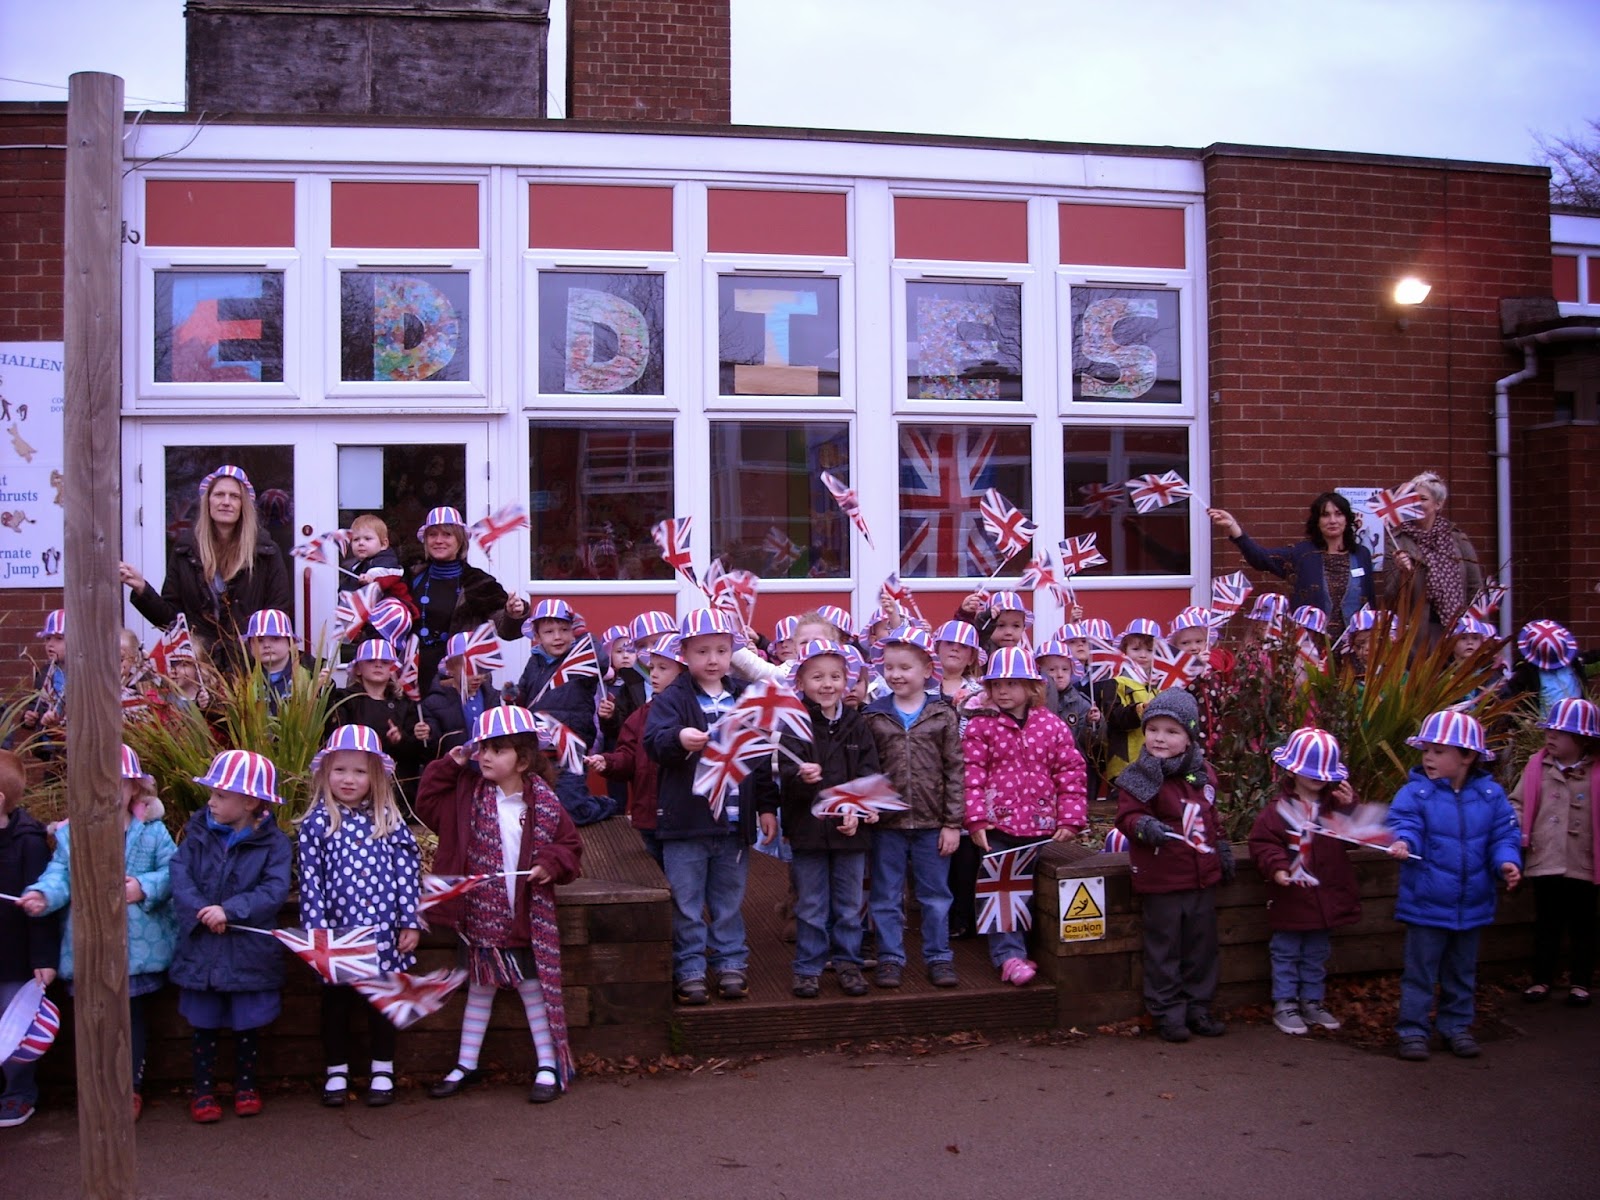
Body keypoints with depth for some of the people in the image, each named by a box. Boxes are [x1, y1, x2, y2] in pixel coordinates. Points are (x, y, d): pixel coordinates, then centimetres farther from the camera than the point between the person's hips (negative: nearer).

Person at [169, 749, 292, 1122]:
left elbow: (274, 891, -16)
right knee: (204, 1025, 12)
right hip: (201, 949, 2)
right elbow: (180, 875, -9)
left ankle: (246, 1086, 29)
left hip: (249, 952, -2)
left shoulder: (272, 843, -7)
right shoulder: (198, 832, 1)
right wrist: (201, 911, -23)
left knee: (247, 1025, 11)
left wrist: (230, 910, -25)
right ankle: (203, 1090, 26)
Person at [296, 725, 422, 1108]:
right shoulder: (315, 824, -3)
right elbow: (310, 881, -4)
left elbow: (407, 872, 1)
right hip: (337, 932, -1)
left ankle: (382, 1072, 25)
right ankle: (336, 1072, 27)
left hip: (382, 932, 1)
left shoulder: (389, 821, 1)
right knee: (336, 1002, 12)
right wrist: (316, 930, -9)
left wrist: (410, 922, -2)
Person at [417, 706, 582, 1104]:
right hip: (480, 914, 3)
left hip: (528, 916, -2)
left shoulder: (543, 802, -6)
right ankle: (466, 1064, 27)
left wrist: (551, 865, -18)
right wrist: (448, 766, -3)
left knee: (533, 986, 5)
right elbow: (429, 806, 2)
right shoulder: (467, 792, 1)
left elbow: (569, 845, 1)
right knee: (479, 988, 15)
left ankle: (548, 1066, 17)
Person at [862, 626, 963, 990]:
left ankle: (938, 956, 24)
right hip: (886, 823, 0)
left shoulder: (943, 715, -1)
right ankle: (890, 958, 21)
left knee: (935, 896, 11)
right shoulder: (873, 716, 0)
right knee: (886, 897, 9)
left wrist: (953, 822, -4)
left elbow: (954, 771, -2)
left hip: (932, 822, 0)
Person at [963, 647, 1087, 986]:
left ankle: (1028, 946, 25)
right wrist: (977, 819, -16)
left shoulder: (1051, 725, 1)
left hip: (1040, 824, 2)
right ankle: (1008, 954, 2)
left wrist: (1070, 818, -4)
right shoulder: (980, 726, -4)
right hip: (997, 822, -2)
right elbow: (972, 775, -8)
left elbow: (1070, 772, 1)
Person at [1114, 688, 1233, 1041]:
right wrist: (1144, 826, -36)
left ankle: (1198, 1007, 27)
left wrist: (1222, 849, 23)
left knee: (1202, 946, 14)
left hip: (1202, 877, 5)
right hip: (1161, 879, -5)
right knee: (1164, 949, 3)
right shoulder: (1139, 778, -11)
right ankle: (1168, 1013, 15)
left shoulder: (1203, 773, 7)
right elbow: (1127, 815, -16)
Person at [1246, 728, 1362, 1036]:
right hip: (1291, 898, -5)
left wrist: (1349, 807, -15)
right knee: (1286, 954, 7)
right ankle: (1284, 1005, 16)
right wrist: (1277, 868, -28)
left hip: (1325, 897, 5)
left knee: (1317, 955, 19)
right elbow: (1262, 844, -13)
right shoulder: (1278, 810, -12)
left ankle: (1313, 1001, 32)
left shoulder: (1335, 804, 4)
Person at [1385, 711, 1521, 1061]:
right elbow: (1405, 826, -19)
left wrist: (1507, 861, -16)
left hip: (1472, 906, 3)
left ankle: (1457, 1026, 32)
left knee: (1462, 973, 18)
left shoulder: (1491, 795, -1)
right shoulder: (1414, 792, -10)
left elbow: (1504, 835, 2)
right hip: (1425, 904, -3)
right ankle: (1413, 1030, 15)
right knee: (1419, 972, 5)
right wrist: (1403, 843, -41)